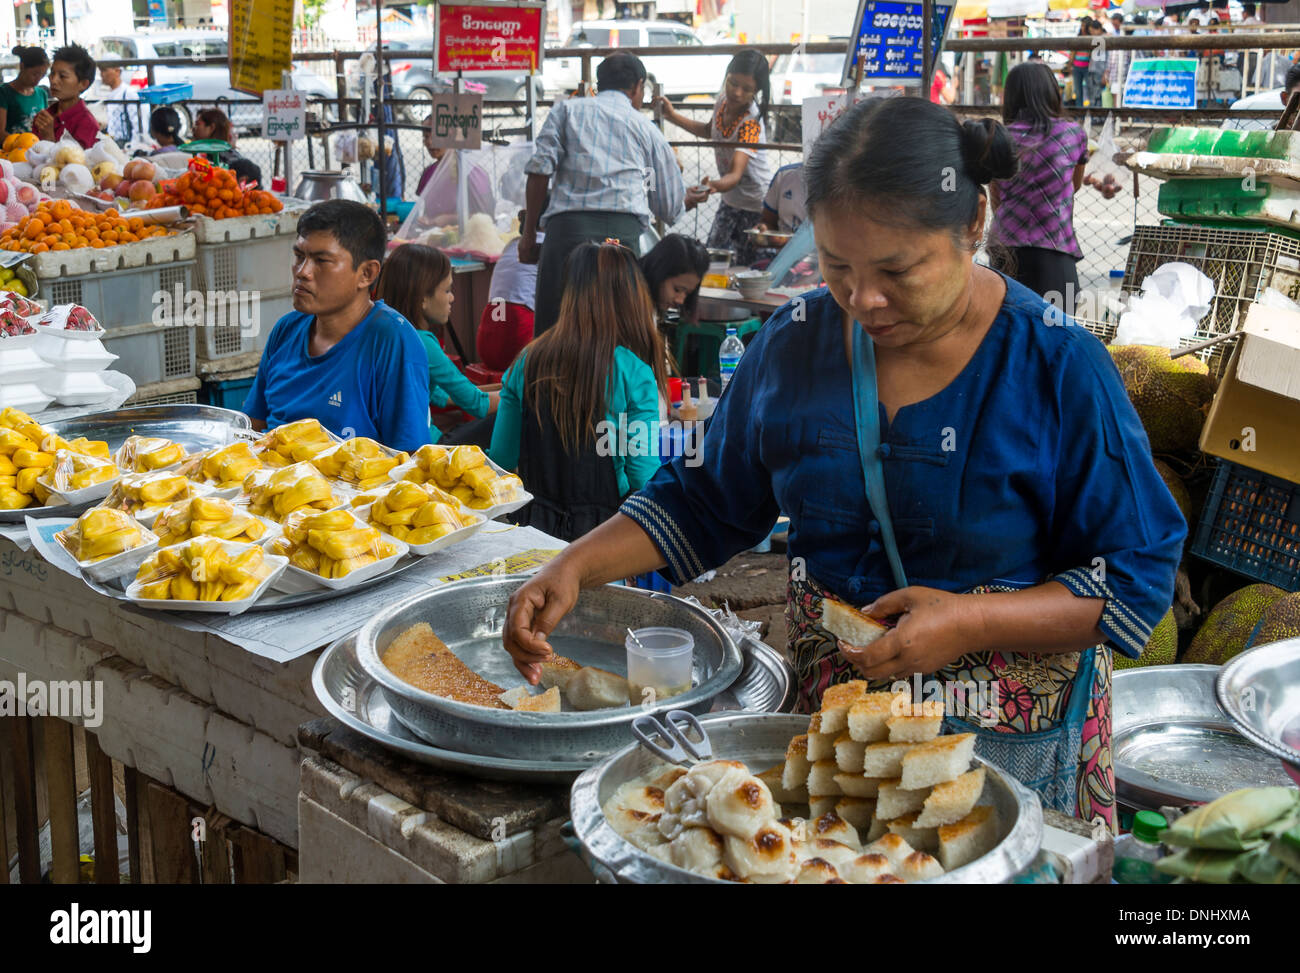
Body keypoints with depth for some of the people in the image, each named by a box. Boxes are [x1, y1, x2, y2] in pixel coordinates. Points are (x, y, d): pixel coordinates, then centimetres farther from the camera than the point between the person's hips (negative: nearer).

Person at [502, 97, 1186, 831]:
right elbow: (708, 502, 8)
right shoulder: (795, 344, -3)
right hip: (822, 714, 4)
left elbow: (1137, 582, -11)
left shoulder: (1060, 369, -15)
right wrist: (577, 567, -7)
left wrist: (972, 623, -25)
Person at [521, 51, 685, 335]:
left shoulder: (566, 109, 19)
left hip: (568, 225, -1)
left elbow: (540, 168, 3)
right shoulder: (647, 128, 22)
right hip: (624, 232, 1)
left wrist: (529, 231, 7)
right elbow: (671, 210, 24)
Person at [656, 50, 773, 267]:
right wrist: (673, 116, 8)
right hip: (729, 200, 7)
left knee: (744, 268, -2)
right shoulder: (724, 101, -8)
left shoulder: (751, 123, -30)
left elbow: (736, 175, -42)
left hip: (755, 207, -7)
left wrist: (711, 187, -62)